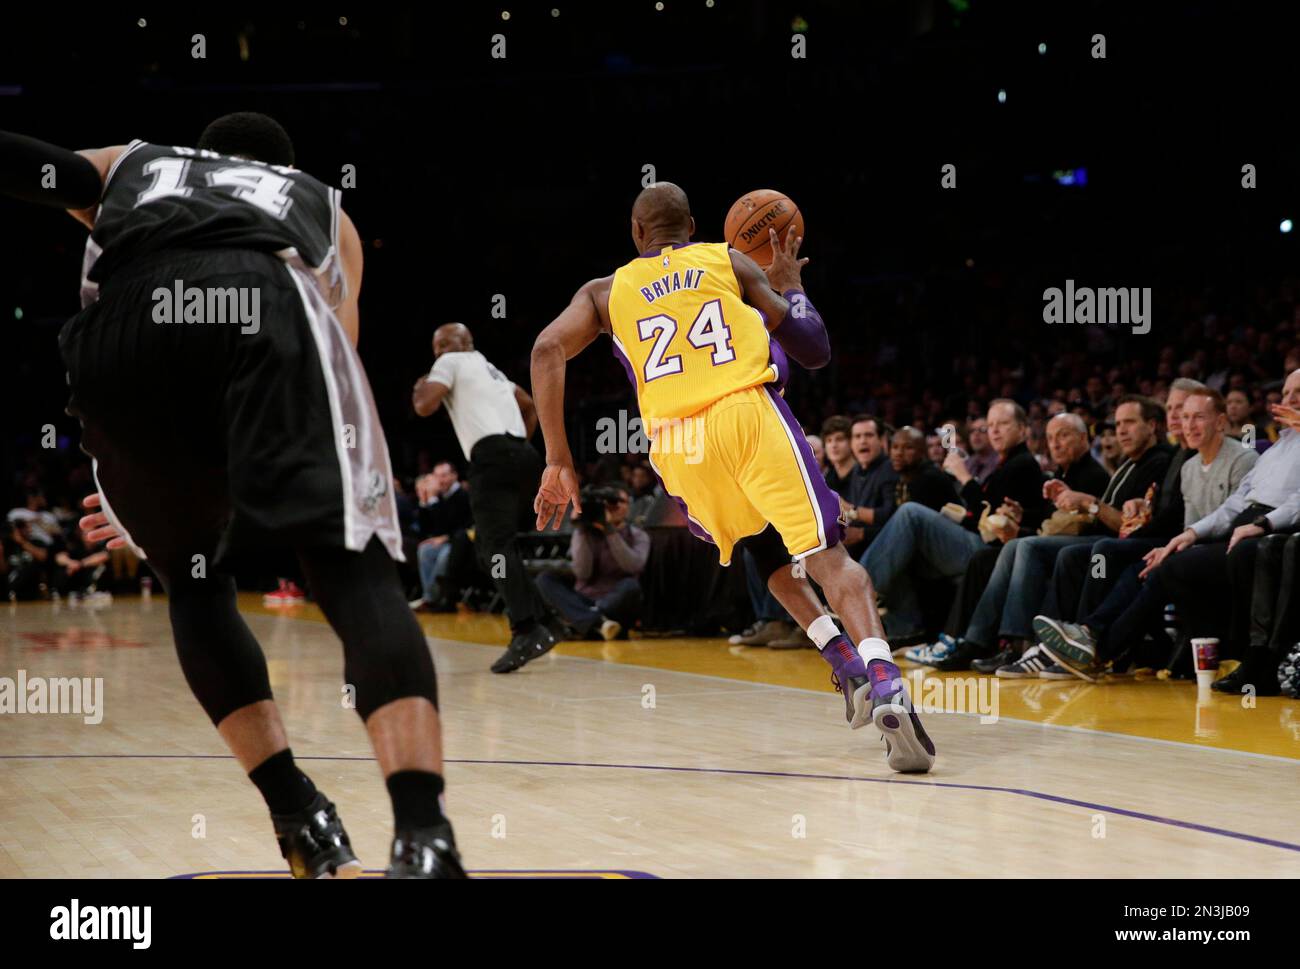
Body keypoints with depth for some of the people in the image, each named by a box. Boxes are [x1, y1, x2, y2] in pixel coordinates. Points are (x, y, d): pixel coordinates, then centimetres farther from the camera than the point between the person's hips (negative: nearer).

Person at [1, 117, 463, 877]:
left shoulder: (129, 164, 41)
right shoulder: (322, 200, 41)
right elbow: (339, 331, 30)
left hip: (123, 318, 2)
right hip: (268, 299, -1)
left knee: (195, 579, 23)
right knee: (355, 570, -10)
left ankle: (303, 822, 14)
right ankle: (424, 841, -32)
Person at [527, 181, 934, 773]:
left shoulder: (607, 291, 24)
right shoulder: (729, 262, 21)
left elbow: (547, 350, 4)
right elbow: (815, 351, 16)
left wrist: (558, 461, 4)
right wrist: (789, 285, 34)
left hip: (676, 446, 2)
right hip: (746, 412, -2)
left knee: (768, 550, 28)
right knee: (825, 555, -8)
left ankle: (840, 658, 10)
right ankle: (883, 681, -33)